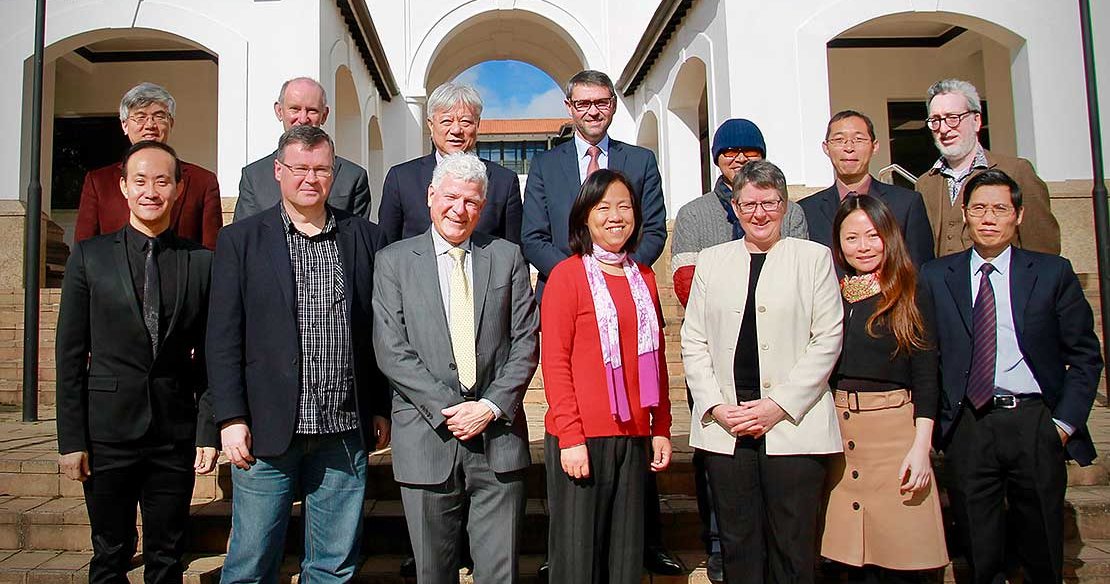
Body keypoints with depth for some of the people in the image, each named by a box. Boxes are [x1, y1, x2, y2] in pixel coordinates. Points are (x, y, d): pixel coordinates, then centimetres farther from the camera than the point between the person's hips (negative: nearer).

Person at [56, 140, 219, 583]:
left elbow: (210, 357, 4)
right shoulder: (89, 256, 1)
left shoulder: (202, 261, 3)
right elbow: (70, 354, 1)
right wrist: (71, 439, -3)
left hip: (176, 434, 1)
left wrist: (209, 431, -1)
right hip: (108, 431, 0)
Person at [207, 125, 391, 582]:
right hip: (266, 431, -1)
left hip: (344, 433, 2)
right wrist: (231, 419, -6)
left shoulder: (364, 237, 8)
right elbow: (223, 337, 0)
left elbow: (378, 331, 9)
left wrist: (382, 409, 8)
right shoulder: (241, 240, 3)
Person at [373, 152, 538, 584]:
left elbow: (525, 343, 4)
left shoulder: (507, 257, 8)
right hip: (427, 440, 0)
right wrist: (447, 410, -12)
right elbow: (391, 352, -3)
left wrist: (492, 407, -8)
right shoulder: (393, 261, 5)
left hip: (498, 437, 1)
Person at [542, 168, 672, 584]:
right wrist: (570, 437, -13)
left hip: (634, 437, 5)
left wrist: (661, 429, 11)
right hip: (580, 438, -5)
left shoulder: (644, 278, 13)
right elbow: (554, 362, -8)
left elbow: (655, 358, 16)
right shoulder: (567, 275, -4)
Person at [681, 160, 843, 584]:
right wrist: (716, 407, -4)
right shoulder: (712, 261, 13)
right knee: (738, 548, 8)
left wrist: (779, 406, -9)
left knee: (793, 549, 3)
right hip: (725, 428, 2)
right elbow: (693, 342, 9)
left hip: (793, 426, -2)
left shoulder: (814, 257, 6)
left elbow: (827, 339, -1)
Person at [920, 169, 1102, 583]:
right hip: (967, 425, 0)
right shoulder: (935, 276, 5)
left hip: (1035, 422, 0)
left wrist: (1065, 422, -2)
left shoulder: (1053, 273, 5)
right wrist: (938, 422, -2)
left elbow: (1085, 355, 6)